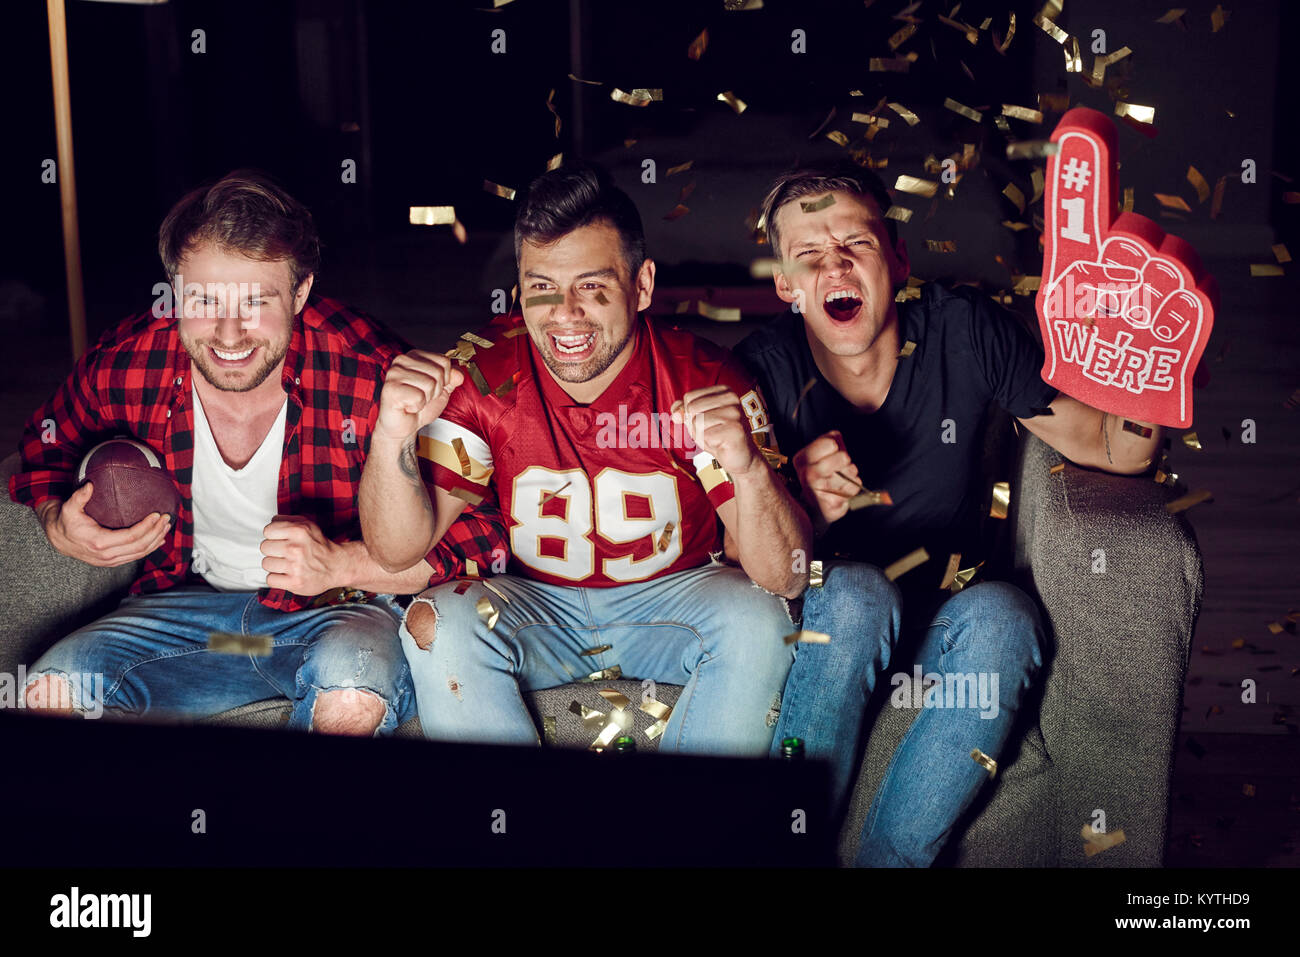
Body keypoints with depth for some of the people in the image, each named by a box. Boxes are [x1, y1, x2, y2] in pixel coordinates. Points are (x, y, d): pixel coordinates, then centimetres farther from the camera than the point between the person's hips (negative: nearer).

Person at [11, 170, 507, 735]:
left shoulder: (371, 372, -24)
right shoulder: (123, 366, -12)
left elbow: (483, 533, -20)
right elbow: (48, 445, 15)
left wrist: (343, 564, -32)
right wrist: (60, 528, -7)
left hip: (344, 609, -4)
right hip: (195, 600, 4)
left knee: (353, 694, -37)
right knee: (52, 692, -18)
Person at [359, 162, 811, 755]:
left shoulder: (706, 382, -19)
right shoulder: (485, 373, -15)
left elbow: (787, 580, -24)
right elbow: (397, 550, -16)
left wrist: (749, 470, -45)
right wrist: (391, 440, -36)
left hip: (671, 601, 0)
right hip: (533, 606, 1)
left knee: (757, 618, -28)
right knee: (437, 625, -27)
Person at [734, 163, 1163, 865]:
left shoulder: (965, 332, -9)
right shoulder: (764, 369, -12)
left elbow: (1113, 449, -4)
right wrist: (805, 509, -33)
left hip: (943, 612, 2)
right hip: (817, 619, -1)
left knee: (1000, 615, -31)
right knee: (856, 591, -34)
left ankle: (887, 860, -24)